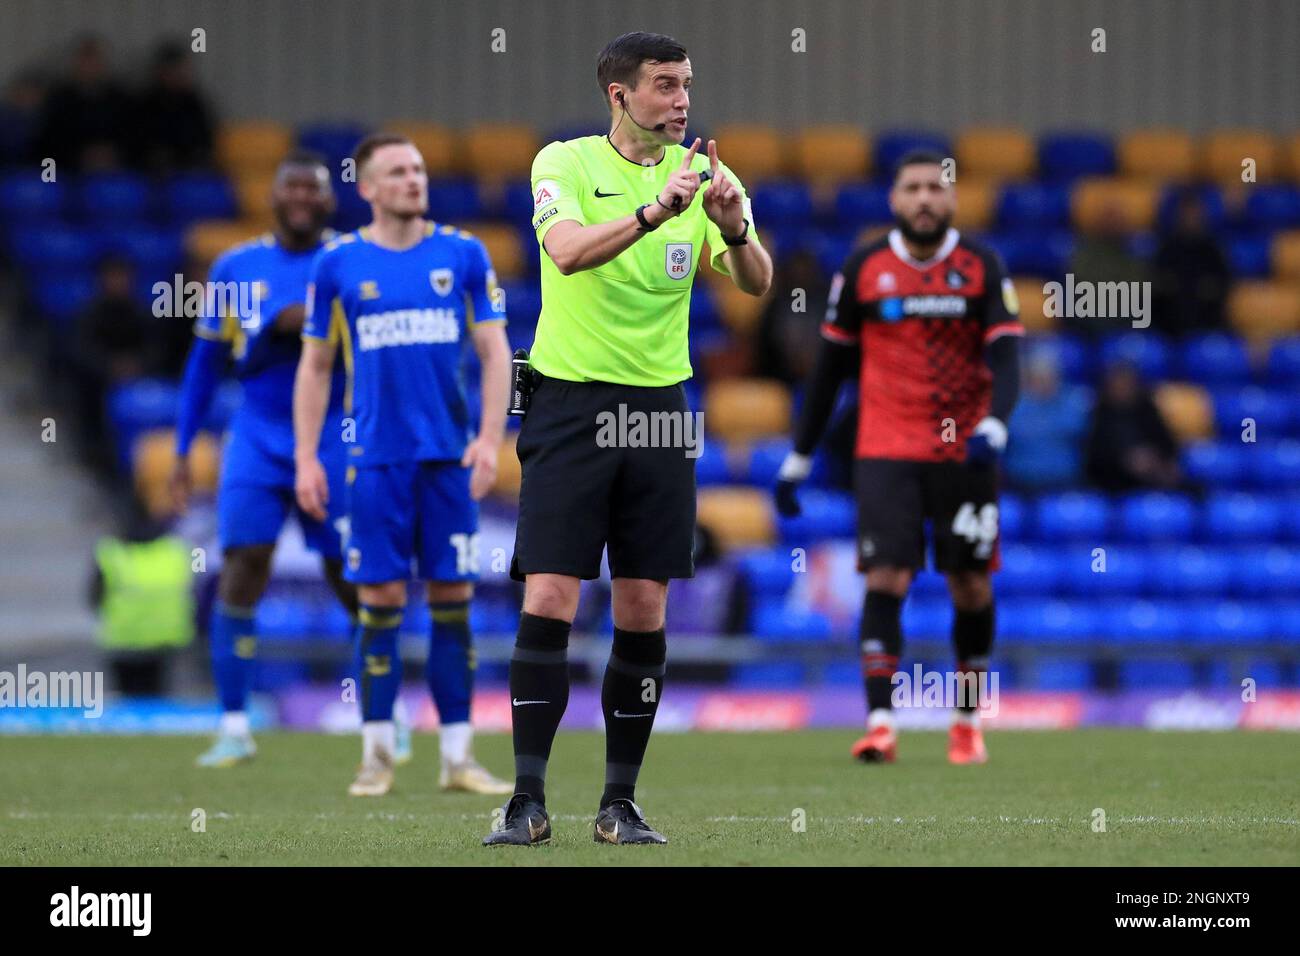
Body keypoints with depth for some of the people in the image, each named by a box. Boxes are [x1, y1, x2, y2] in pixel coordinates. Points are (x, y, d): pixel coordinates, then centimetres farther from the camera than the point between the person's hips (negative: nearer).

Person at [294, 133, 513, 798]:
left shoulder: (463, 254, 6)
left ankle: (457, 756, 5)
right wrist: (306, 458, 2)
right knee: (381, 601, -2)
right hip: (376, 457, -1)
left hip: (450, 457, 1)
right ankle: (377, 755, 6)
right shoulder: (338, 263, 4)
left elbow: (495, 351, 5)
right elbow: (314, 367, 8)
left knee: (453, 599, 1)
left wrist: (490, 438, -7)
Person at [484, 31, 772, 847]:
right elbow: (569, 250, -22)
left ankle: (621, 801, 10)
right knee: (549, 600, -9)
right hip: (571, 403, -3)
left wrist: (735, 229, -27)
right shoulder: (565, 162, -3)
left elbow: (757, 283, -5)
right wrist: (653, 211, -36)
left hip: (660, 406, 3)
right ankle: (529, 800, -6)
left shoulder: (701, 172, 5)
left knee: (645, 611, 2)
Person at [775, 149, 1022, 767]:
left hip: (965, 454, 1)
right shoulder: (863, 270, 2)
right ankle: (879, 723, -17)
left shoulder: (982, 269, 1)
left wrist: (993, 427, -27)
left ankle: (968, 720, 22)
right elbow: (830, 368, 9)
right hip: (886, 453, -1)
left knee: (971, 587, 5)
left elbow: (1006, 359, -7)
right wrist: (798, 458, 9)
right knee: (886, 580, -13)